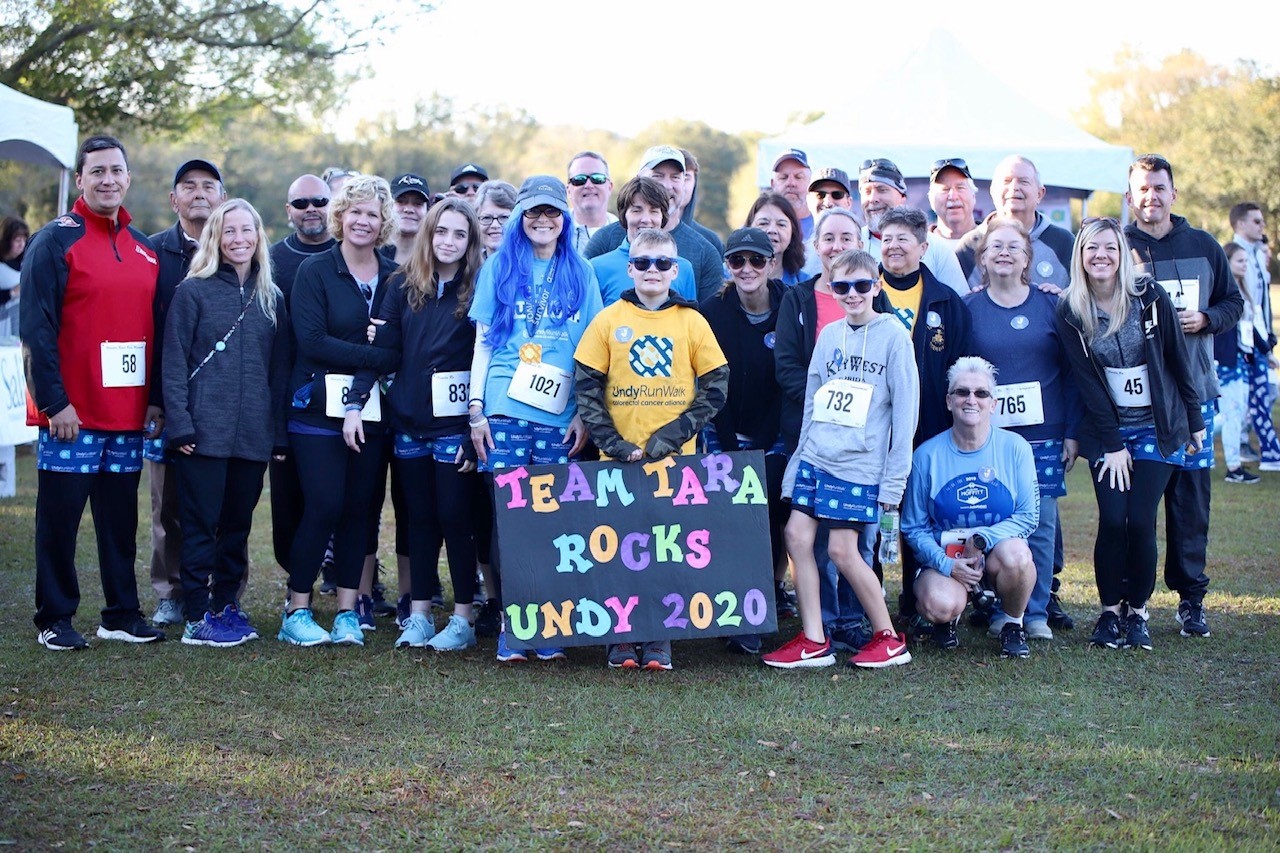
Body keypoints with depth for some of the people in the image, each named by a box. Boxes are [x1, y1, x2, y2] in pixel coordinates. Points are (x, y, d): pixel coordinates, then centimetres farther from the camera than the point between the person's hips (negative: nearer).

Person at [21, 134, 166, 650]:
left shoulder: (144, 249, 13)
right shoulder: (56, 241, -5)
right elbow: (36, 329, -11)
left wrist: (155, 399, 11)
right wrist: (54, 402, -16)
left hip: (129, 415, 5)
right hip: (70, 413, -5)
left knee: (121, 519, 10)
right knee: (59, 516, 1)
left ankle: (122, 614, 19)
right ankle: (55, 620, 10)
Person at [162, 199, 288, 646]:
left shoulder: (272, 298, 12)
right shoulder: (193, 292, 0)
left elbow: (279, 368, 13)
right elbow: (174, 361, -4)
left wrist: (279, 432, 7)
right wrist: (179, 424, -12)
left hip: (253, 434, 4)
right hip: (204, 429, -4)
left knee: (238, 525, 10)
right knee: (201, 523, -1)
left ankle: (226, 605, 21)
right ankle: (197, 618, 3)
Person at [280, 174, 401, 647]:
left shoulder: (394, 277, 9)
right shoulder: (314, 271, -2)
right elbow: (311, 341, -12)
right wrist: (377, 356, -15)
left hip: (370, 410, 4)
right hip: (319, 408, -3)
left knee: (360, 508, 3)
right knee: (323, 506, -8)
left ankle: (347, 612, 12)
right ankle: (297, 612, 4)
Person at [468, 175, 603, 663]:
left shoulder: (580, 274, 13)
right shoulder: (499, 267, 11)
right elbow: (483, 343, 9)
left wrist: (584, 414, 3)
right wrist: (475, 407, 1)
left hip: (560, 416, 1)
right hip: (506, 411, -1)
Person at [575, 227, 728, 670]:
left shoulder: (691, 321, 4)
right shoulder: (608, 320, 4)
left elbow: (716, 385, 3)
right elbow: (586, 385, 2)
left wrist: (673, 435, -7)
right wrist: (612, 442, -8)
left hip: (676, 457, 0)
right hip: (620, 458, 0)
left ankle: (658, 641, 11)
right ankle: (622, 638, 12)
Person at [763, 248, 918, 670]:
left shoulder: (893, 336, -5)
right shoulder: (828, 335, 11)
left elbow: (905, 409, -6)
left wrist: (894, 479, -9)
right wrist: (801, 453, 12)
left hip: (859, 464, -6)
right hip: (815, 457, 6)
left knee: (842, 549, -7)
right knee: (797, 537, -2)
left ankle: (889, 638, 9)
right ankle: (813, 640, 6)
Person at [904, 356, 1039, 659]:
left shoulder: (1015, 447, -3)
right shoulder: (927, 455, -4)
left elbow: (1029, 516, -4)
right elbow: (914, 528, -1)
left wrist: (981, 539, -18)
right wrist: (947, 564, -17)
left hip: (997, 554, 1)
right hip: (944, 559, -1)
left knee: (1016, 554, -35)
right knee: (939, 605, -33)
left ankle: (1013, 625, -3)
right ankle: (950, 619, 9)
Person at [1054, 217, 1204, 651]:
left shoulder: (1150, 297, -6)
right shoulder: (1071, 313, -4)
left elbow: (1177, 361, 1)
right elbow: (1087, 382, -5)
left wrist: (1195, 421, 4)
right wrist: (1113, 445, -8)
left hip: (1157, 427, -1)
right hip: (1106, 431, 1)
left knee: (1140, 520, -9)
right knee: (1112, 519, -11)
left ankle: (1138, 611, 8)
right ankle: (1109, 611, 7)